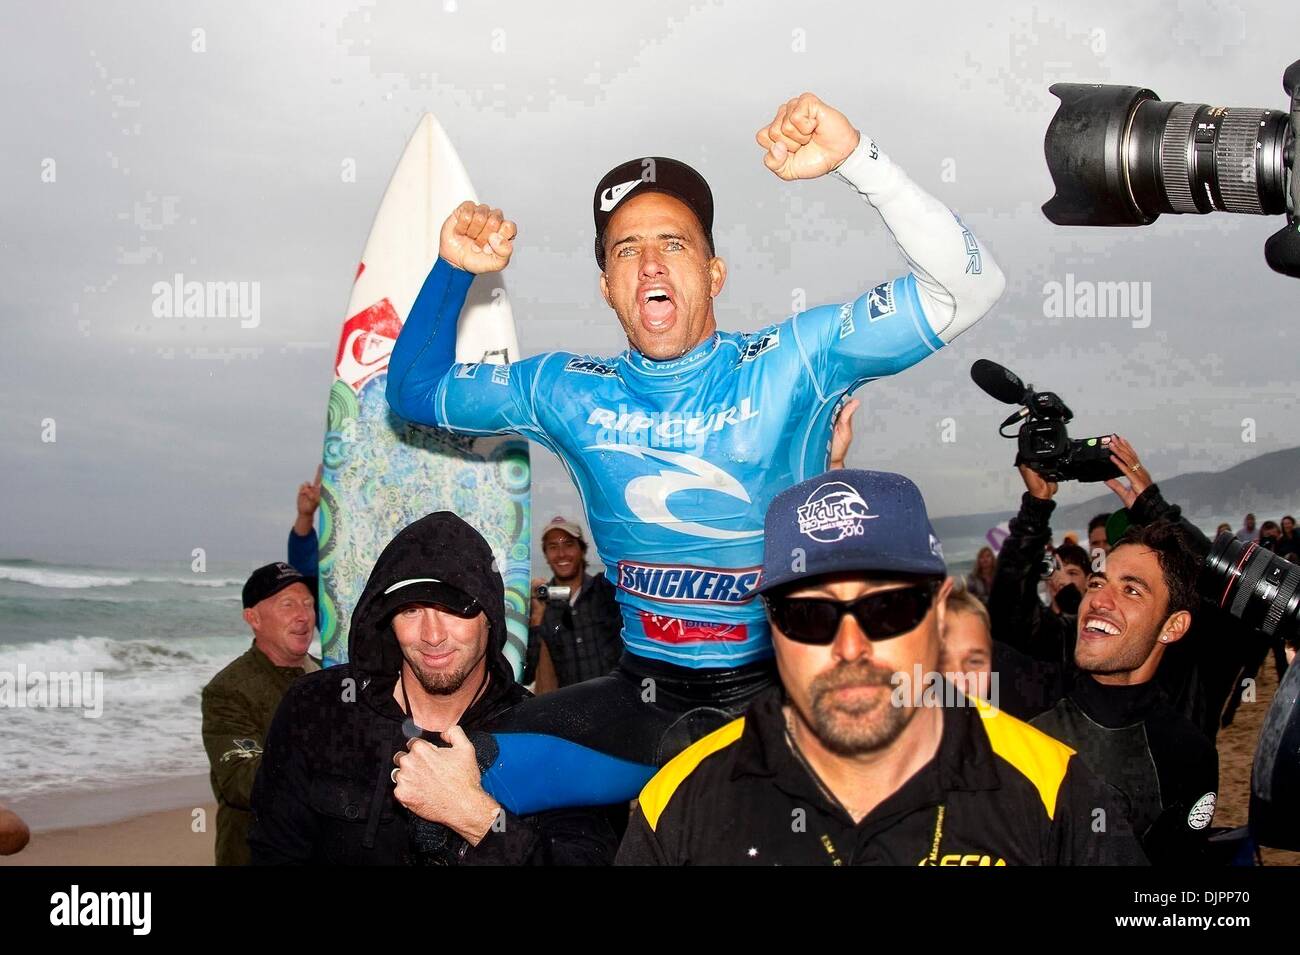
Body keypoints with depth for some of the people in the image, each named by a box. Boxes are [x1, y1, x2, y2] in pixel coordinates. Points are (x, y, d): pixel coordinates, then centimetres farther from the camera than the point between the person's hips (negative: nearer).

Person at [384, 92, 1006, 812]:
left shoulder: (793, 362, -7)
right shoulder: (568, 391, 5)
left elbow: (968, 288, -15)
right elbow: (414, 392, 17)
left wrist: (855, 158, -26)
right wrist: (454, 271, 2)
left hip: (778, 694, -3)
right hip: (644, 698, 4)